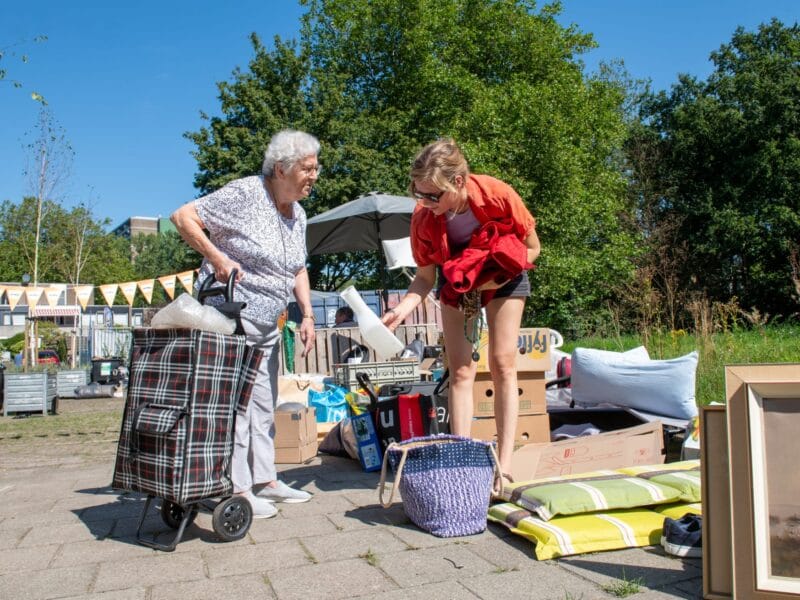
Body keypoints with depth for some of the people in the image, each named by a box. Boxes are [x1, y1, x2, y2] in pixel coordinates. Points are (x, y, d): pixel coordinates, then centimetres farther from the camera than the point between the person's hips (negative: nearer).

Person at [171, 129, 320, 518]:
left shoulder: (298, 214, 10)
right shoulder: (245, 193, -14)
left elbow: (298, 270, 18)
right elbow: (183, 216, -14)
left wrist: (307, 315, 7)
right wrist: (216, 256, -25)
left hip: (267, 325, 9)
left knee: (264, 405, 13)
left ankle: (265, 480, 24)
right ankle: (237, 488, 5)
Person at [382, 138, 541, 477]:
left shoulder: (498, 195, -32)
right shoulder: (423, 218, -27)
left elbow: (532, 248, -15)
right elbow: (425, 277, -15)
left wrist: (500, 274, -30)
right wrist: (402, 309, -32)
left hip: (505, 278, -1)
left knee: (502, 364, -6)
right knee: (460, 370, -5)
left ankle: (504, 463, -1)